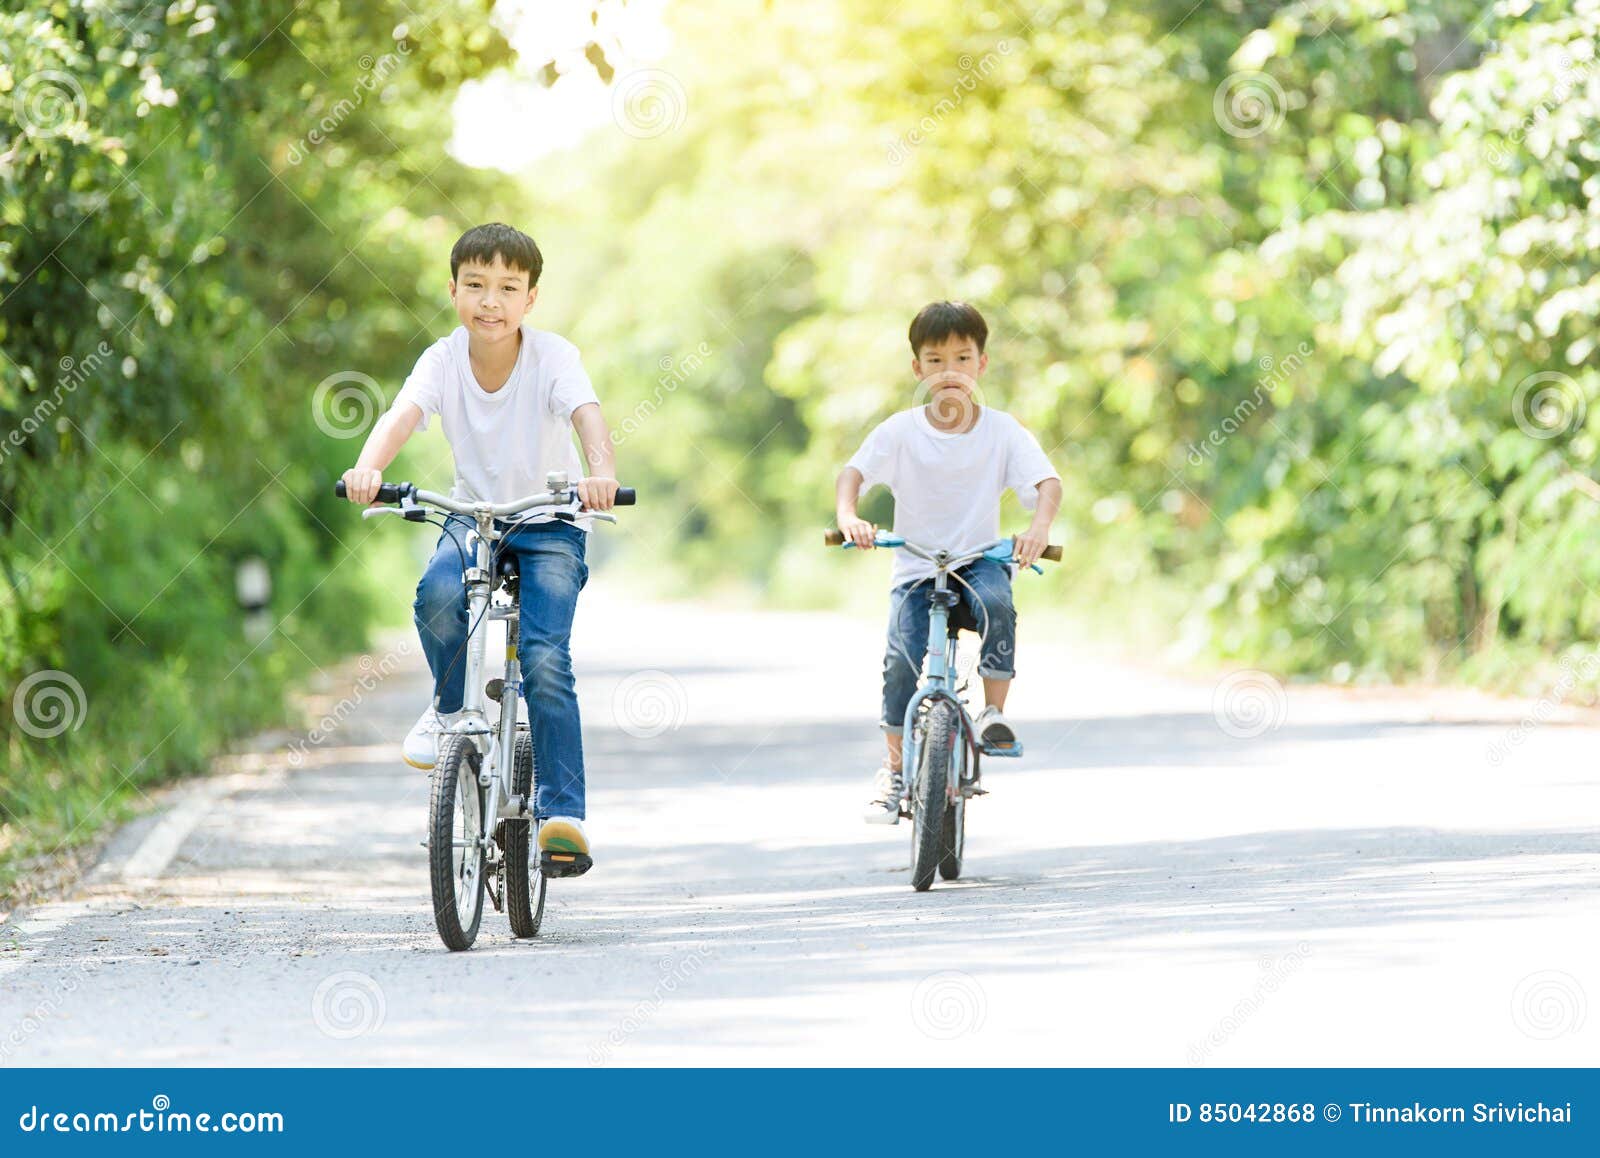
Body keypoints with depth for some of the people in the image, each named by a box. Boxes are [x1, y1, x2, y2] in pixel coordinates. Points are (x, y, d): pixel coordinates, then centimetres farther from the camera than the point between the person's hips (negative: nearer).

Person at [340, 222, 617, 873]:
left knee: (545, 661, -21)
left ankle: (561, 811, -14)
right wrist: (368, 468, -49)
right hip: (473, 516, 2)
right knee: (438, 595, -31)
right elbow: (403, 415, -27)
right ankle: (450, 705, -2)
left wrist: (600, 474, -54)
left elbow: (588, 417, -32)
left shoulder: (553, 357, -15)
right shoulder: (444, 360, -10)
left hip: (549, 525, -2)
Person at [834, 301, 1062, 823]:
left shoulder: (1002, 431, -2)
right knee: (903, 657, -19)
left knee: (996, 603, -35)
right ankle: (893, 768, -2)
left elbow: (1047, 481, -12)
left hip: (980, 559, 0)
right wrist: (848, 516, -35)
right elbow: (853, 472, -13)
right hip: (916, 565, 0)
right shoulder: (901, 431, -3)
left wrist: (1040, 526, -34)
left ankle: (994, 711, -19)